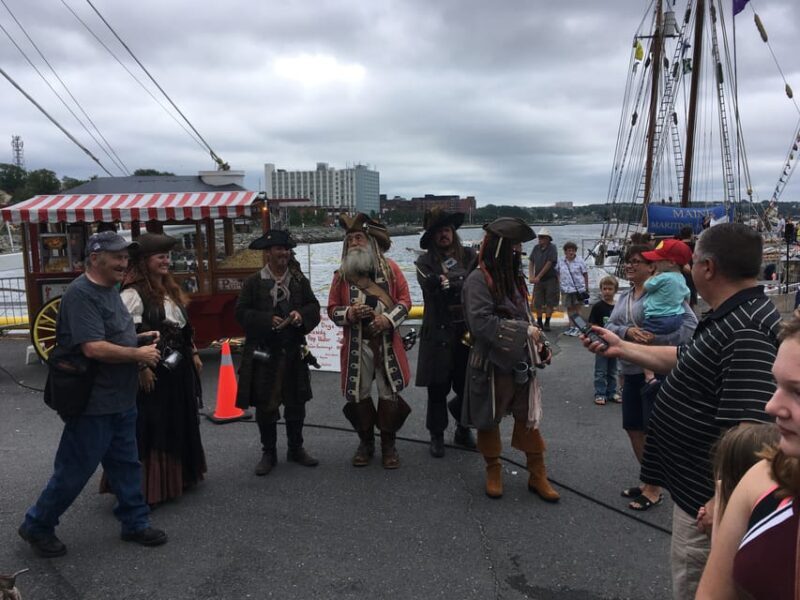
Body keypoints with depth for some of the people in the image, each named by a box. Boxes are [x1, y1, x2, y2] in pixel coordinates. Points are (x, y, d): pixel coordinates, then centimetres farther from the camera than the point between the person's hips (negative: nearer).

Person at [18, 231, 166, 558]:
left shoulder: (110, 290, 10)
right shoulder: (81, 294, -20)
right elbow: (94, 348, -28)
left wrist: (141, 337, 7)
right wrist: (139, 354, -17)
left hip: (120, 401, 9)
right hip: (93, 405, -9)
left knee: (126, 465, 17)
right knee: (74, 471, 6)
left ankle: (135, 523, 29)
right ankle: (37, 527, 27)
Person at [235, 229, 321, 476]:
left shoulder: (299, 280, 6)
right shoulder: (253, 282, -3)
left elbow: (314, 306, 8)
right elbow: (242, 312, -6)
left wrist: (302, 314, -13)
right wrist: (268, 320, -19)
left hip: (294, 352, 3)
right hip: (263, 353, -3)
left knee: (296, 403, 13)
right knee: (265, 405, 5)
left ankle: (296, 449, 30)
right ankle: (268, 453, 21)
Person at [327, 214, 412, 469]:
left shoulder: (390, 268, 0)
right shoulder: (341, 274, 2)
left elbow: (405, 300, -1)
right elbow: (332, 309, 5)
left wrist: (389, 319, -17)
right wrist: (349, 313, -17)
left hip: (387, 342, -1)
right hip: (357, 345, 1)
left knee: (389, 393, 3)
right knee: (358, 394, 7)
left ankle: (388, 444, 19)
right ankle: (366, 442, 25)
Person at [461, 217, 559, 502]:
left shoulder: (513, 277, 8)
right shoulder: (478, 280, -17)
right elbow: (481, 323, -26)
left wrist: (539, 344, 4)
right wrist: (525, 332, -21)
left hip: (520, 363, 7)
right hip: (491, 364, -6)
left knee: (529, 417, 12)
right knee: (489, 419, 11)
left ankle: (537, 476, 25)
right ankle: (493, 471, 31)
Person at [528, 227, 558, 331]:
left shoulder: (552, 248, -10)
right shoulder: (536, 248, 5)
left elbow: (549, 264, -15)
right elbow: (531, 262, 7)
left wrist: (538, 277, -15)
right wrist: (531, 276, -5)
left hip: (550, 279, -4)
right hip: (538, 279, 4)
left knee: (549, 303, -1)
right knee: (537, 303, 5)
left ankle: (547, 323, 5)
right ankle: (539, 322, 16)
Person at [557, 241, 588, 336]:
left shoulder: (579, 261, -3)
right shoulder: (560, 261, 3)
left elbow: (585, 274, 1)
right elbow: (558, 274, 12)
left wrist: (586, 287, 1)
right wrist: (559, 285, 8)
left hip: (579, 288, -3)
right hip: (566, 288, 4)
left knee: (577, 308, -2)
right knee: (569, 308, 11)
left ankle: (577, 327, 4)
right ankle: (572, 326, 22)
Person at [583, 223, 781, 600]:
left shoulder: (747, 332, -28)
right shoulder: (732, 318, 7)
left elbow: (745, 428, -32)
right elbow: (683, 360, 20)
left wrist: (722, 501, -28)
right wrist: (621, 348, 20)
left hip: (706, 496, -10)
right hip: (694, 483, 10)